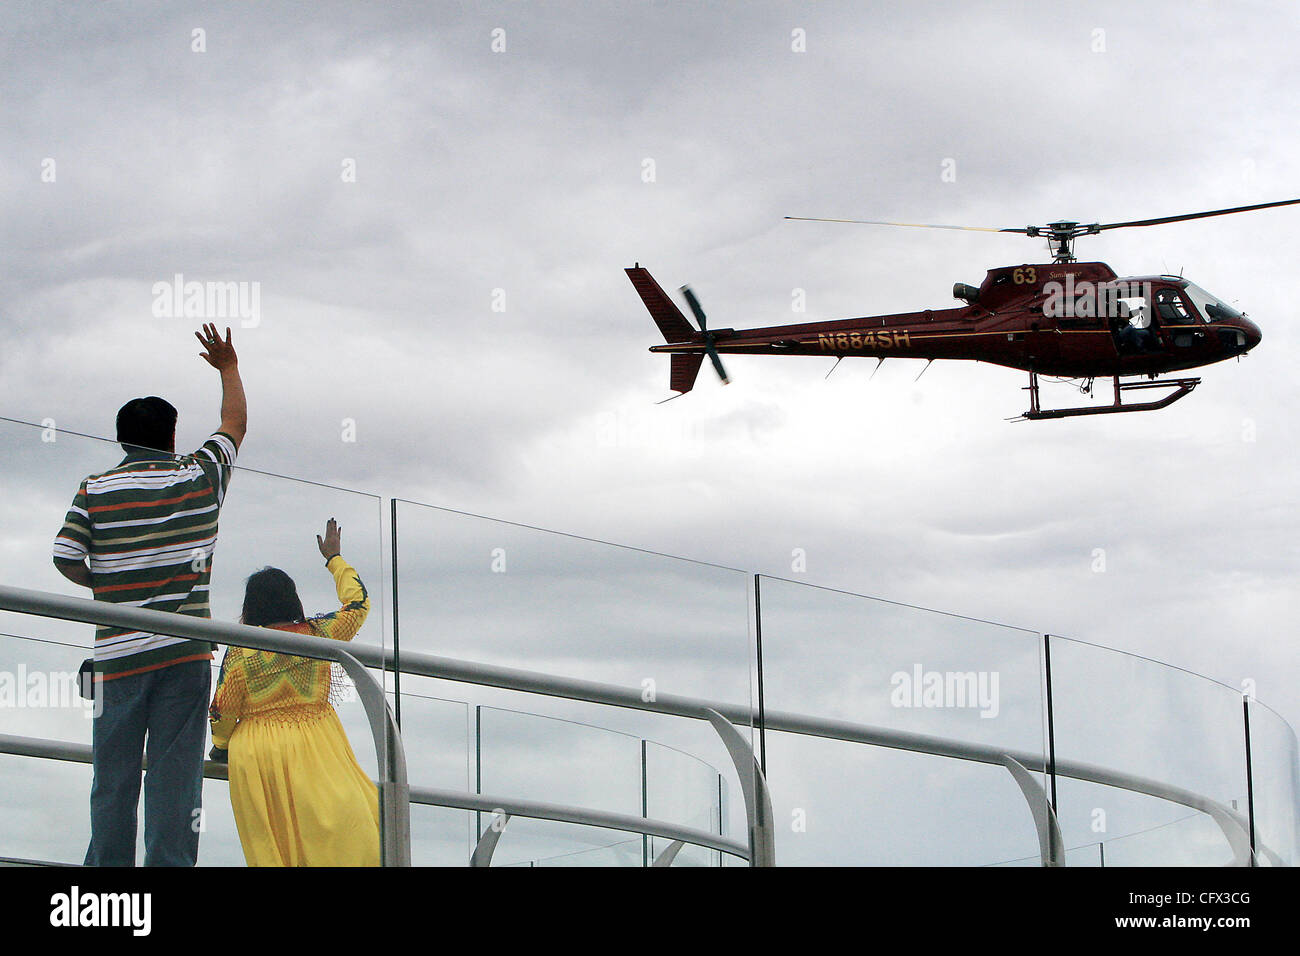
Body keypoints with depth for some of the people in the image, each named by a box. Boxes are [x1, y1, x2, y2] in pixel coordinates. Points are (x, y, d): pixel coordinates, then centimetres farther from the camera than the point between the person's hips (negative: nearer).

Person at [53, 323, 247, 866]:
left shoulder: (95, 490, 2)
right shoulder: (199, 478, 4)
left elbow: (66, 561, -3)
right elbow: (235, 425, 20)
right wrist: (228, 369, 35)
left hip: (117, 653, 0)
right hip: (183, 654, 0)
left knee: (114, 778, 5)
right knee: (174, 773, -3)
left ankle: (108, 865, 4)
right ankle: (169, 863, -10)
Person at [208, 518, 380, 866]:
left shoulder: (240, 651, -3)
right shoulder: (317, 634, -1)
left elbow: (222, 712, 2)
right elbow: (358, 603, 15)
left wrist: (221, 746, 22)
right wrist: (334, 558, 27)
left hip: (254, 756, 0)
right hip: (312, 752, 0)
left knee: (271, 846, 4)